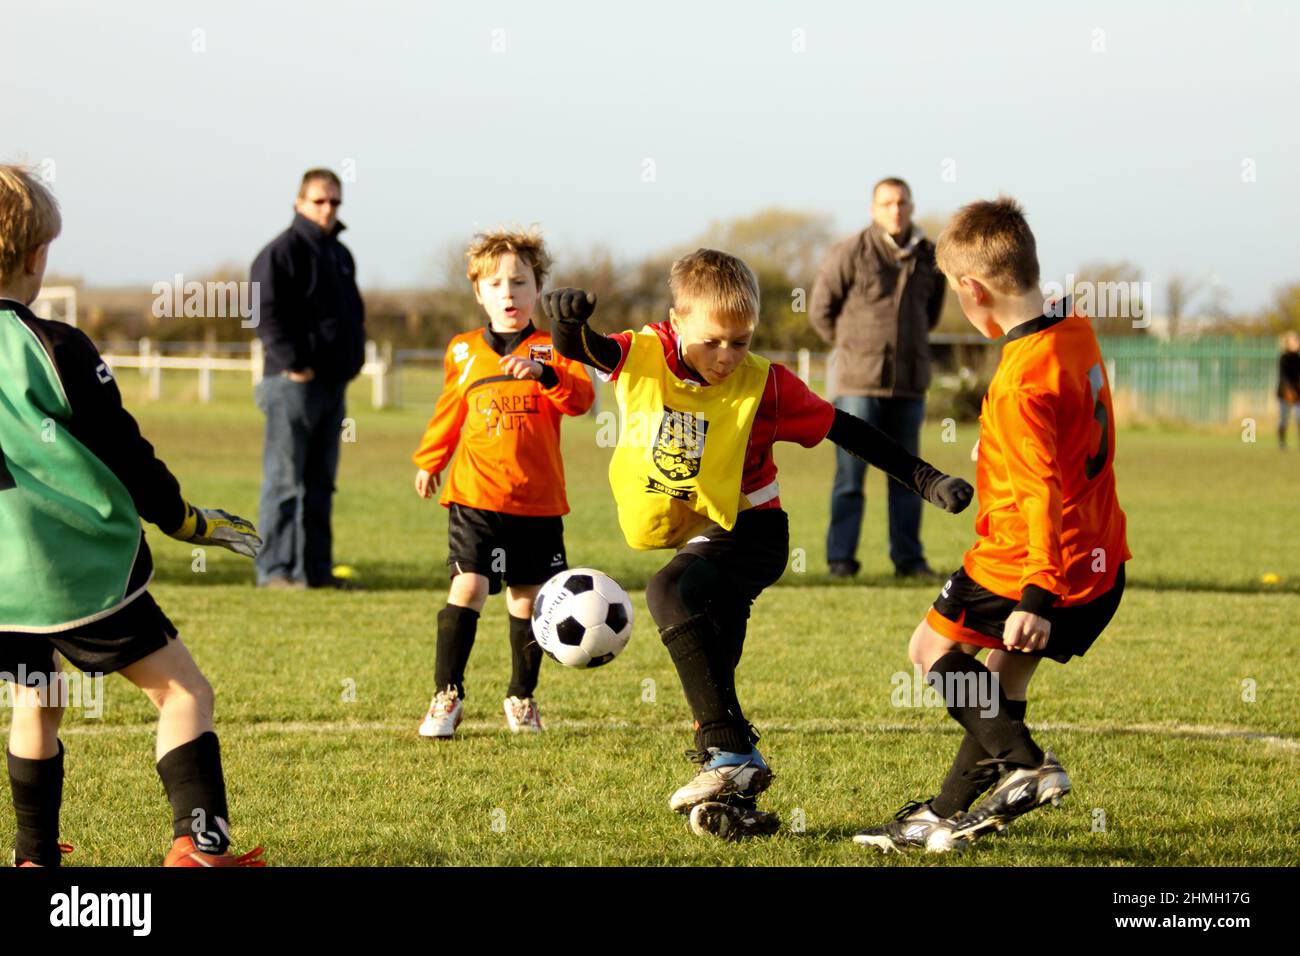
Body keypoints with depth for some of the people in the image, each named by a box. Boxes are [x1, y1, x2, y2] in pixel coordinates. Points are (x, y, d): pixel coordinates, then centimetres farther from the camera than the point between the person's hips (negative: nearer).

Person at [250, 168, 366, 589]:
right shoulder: (282, 252, -9)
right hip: (294, 383, -8)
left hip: (334, 382, 9)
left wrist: (353, 359, 12)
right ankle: (274, 568, -5)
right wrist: (294, 363, -20)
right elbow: (266, 314, -16)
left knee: (320, 482, 11)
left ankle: (314, 567, 16)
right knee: (285, 480, -7)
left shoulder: (340, 255, 17)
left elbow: (353, 314, 27)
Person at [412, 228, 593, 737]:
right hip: (476, 495, 0)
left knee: (527, 599, 7)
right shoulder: (463, 352, 8)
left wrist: (542, 372, -33)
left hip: (538, 501, 0)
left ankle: (521, 697, 23)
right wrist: (428, 462, 32)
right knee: (468, 587, -13)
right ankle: (447, 696, -4)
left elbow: (582, 397, -16)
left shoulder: (551, 350, 2)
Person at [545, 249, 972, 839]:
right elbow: (580, 350, -25)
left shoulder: (764, 385, -14)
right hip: (696, 534, 5)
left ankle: (731, 753, -34)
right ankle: (731, 796, 22)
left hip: (750, 530, -5)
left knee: (671, 591, -32)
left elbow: (845, 430, -8)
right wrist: (569, 322, -50)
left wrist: (926, 481, -12)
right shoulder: (642, 356, -8)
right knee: (709, 675, 7)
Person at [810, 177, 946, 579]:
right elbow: (821, 309, 2)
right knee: (850, 474, -4)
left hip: (909, 384, 4)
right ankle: (841, 558, 1)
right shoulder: (850, 253, -6)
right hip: (858, 382, -4)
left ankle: (909, 559, 13)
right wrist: (853, 349, 7)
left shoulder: (929, 258, 8)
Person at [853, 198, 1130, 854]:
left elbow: (1040, 493, -28)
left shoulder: (1020, 382, -24)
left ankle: (1021, 764, -2)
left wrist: (1036, 597, -27)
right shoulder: (1077, 334, 4)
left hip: (1027, 564, -8)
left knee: (932, 645, 10)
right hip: (1099, 562, 9)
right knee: (1005, 675, 18)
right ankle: (949, 813, 25)